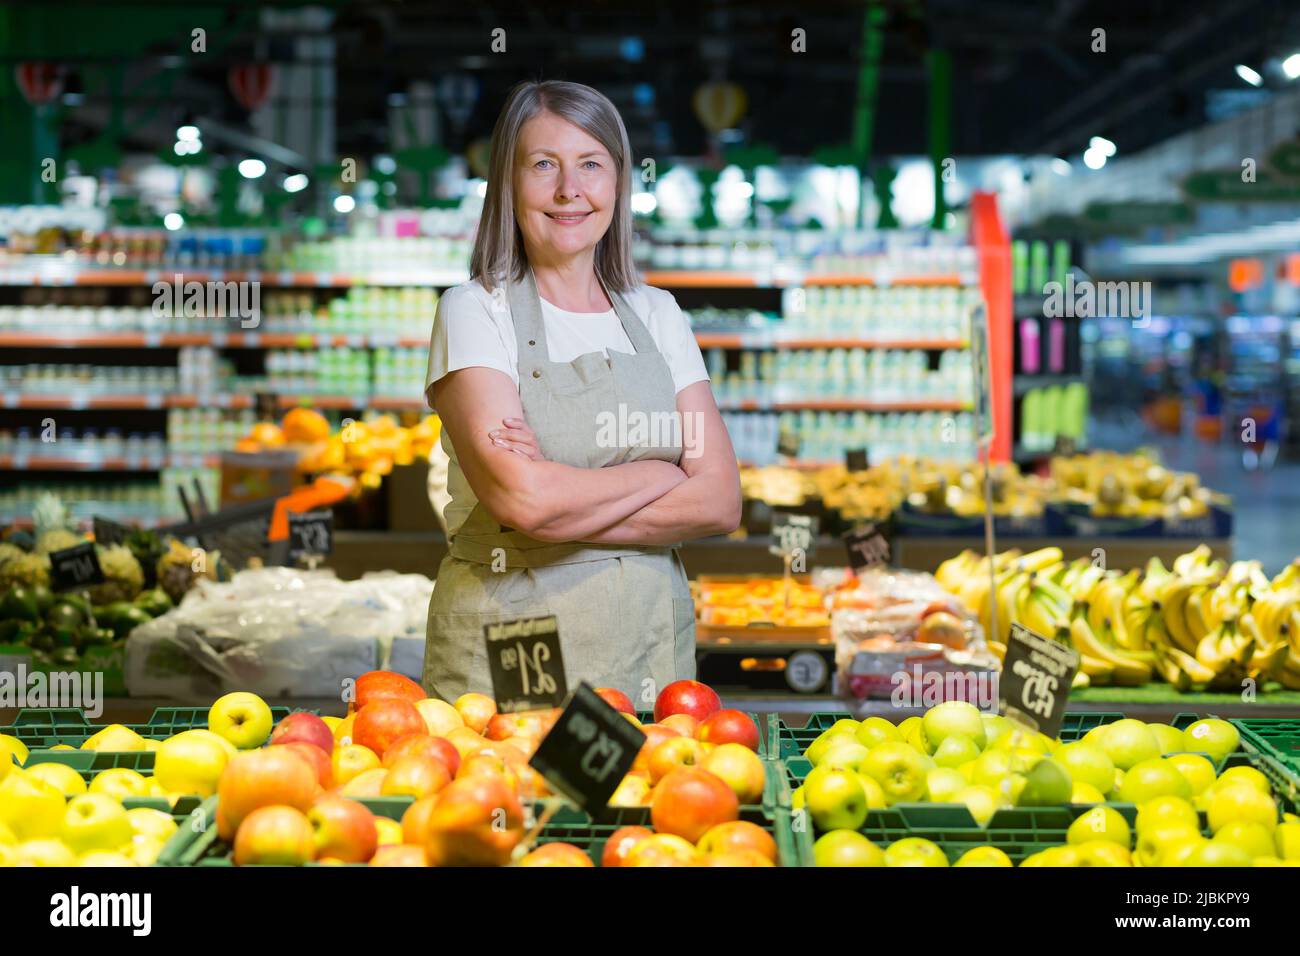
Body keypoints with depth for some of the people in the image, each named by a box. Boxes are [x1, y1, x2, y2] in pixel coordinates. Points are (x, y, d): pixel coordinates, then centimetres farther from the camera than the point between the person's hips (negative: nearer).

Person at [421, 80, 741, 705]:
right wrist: (664, 473, -6)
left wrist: (570, 504, -13)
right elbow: (521, 496, -19)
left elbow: (720, 502, -1)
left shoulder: (657, 315, 9)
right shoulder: (474, 310, -4)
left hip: (650, 648, 4)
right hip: (503, 661, -3)